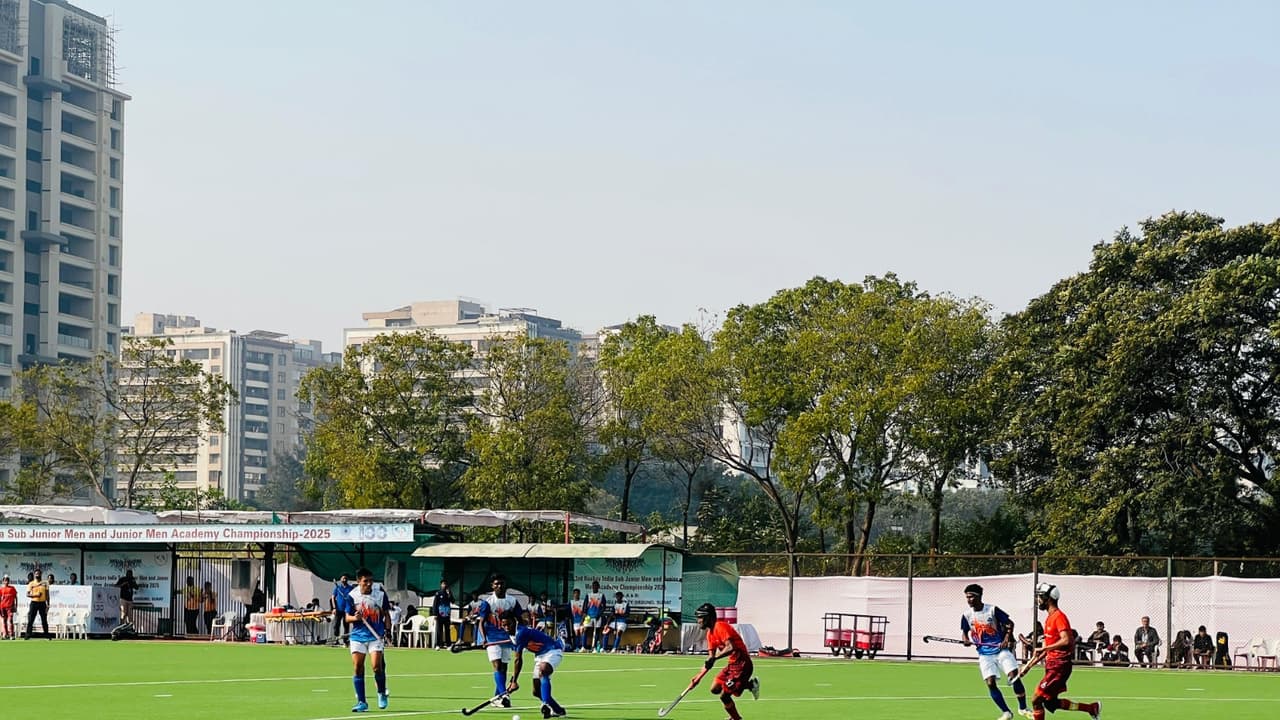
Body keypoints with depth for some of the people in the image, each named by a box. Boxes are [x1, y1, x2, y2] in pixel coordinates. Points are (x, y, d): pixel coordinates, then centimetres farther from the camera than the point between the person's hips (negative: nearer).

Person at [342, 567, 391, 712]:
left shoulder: (380, 594, -3)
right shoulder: (351, 595, -4)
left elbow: (386, 614, 8)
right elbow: (347, 618, 1)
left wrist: (387, 631, -2)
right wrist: (355, 618, -20)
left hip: (376, 635, -1)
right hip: (357, 636, 1)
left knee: (377, 666, -12)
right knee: (358, 669, -3)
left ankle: (382, 693, 14)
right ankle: (361, 702, 5)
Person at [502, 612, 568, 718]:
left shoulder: (521, 633, -25)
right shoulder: (513, 637, 5)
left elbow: (519, 660, -22)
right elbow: (517, 660, 11)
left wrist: (514, 681, -18)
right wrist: (512, 680, 6)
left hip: (553, 650, -10)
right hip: (540, 655, 10)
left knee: (543, 671, -41)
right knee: (536, 691, 5)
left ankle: (547, 704, -53)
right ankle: (558, 710, 17)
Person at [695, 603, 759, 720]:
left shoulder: (720, 627, -18)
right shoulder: (710, 633, 12)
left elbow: (731, 648, -30)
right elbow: (711, 656, 13)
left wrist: (714, 658, -32)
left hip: (741, 664, -10)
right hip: (732, 664, 10)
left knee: (724, 695, -9)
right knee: (715, 689, 8)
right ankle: (750, 684, 13)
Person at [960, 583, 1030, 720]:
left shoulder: (992, 610, -9)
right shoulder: (966, 615, 1)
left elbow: (1009, 623, -4)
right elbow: (964, 632, 12)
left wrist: (1007, 639, -18)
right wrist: (966, 640, -10)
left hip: (1001, 649, -3)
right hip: (984, 654, 3)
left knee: (1014, 676, -11)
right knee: (990, 683, -8)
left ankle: (1023, 708, 6)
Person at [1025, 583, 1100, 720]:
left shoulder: (1059, 616, -14)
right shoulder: (1049, 618, 15)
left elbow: (1066, 641, -27)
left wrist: (1044, 648, -22)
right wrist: (1032, 662, 17)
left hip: (1059, 666, -10)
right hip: (1052, 666, 10)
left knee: (1036, 700, -10)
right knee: (1051, 703, 13)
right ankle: (1093, 708, 22)